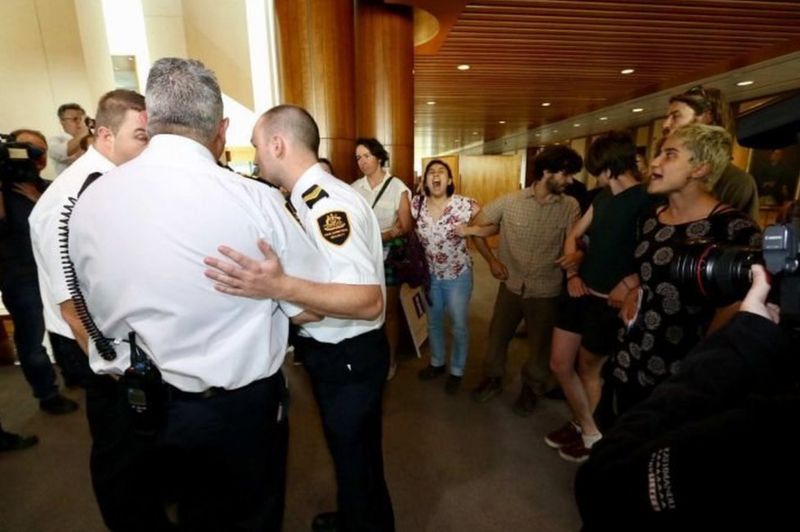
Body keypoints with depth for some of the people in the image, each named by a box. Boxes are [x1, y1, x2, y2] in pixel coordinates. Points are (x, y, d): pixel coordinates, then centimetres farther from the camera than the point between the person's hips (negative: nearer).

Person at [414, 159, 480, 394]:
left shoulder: (465, 205, -18)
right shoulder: (416, 204, -7)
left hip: (458, 276, -3)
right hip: (429, 274, 4)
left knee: (459, 326, 9)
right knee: (433, 322, 19)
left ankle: (457, 371, 31)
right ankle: (437, 362, 42)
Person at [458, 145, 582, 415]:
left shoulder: (570, 206, -7)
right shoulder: (509, 201, -9)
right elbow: (476, 227, 1)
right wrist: (492, 261, -4)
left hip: (546, 290, 0)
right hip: (511, 284, 0)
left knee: (540, 344, 15)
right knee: (498, 335, 15)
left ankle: (532, 388, 40)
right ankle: (493, 378, 39)